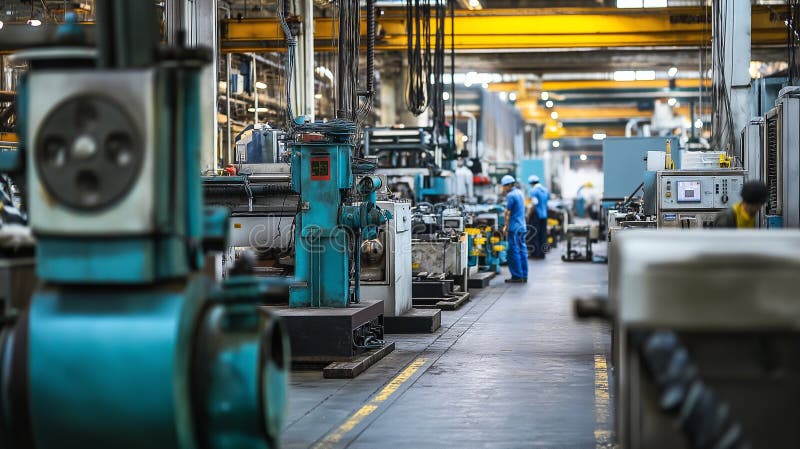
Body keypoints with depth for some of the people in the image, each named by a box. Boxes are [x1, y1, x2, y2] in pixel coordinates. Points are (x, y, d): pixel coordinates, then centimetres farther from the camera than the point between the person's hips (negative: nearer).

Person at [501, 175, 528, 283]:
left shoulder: (511, 195, -12)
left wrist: (506, 226, -10)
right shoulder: (520, 193, 15)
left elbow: (508, 212, -13)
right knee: (522, 250, 9)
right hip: (522, 226, 9)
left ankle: (517, 276, -5)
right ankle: (524, 276, 12)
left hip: (514, 227, -9)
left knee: (514, 251, -5)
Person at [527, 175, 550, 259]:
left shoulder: (533, 190, -12)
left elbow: (534, 204, -20)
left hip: (536, 214, -7)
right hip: (544, 215, 7)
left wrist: (529, 214, -13)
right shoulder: (546, 190, 12)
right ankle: (542, 253, 11)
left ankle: (536, 253, -4)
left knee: (535, 234, -3)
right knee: (543, 234, 9)